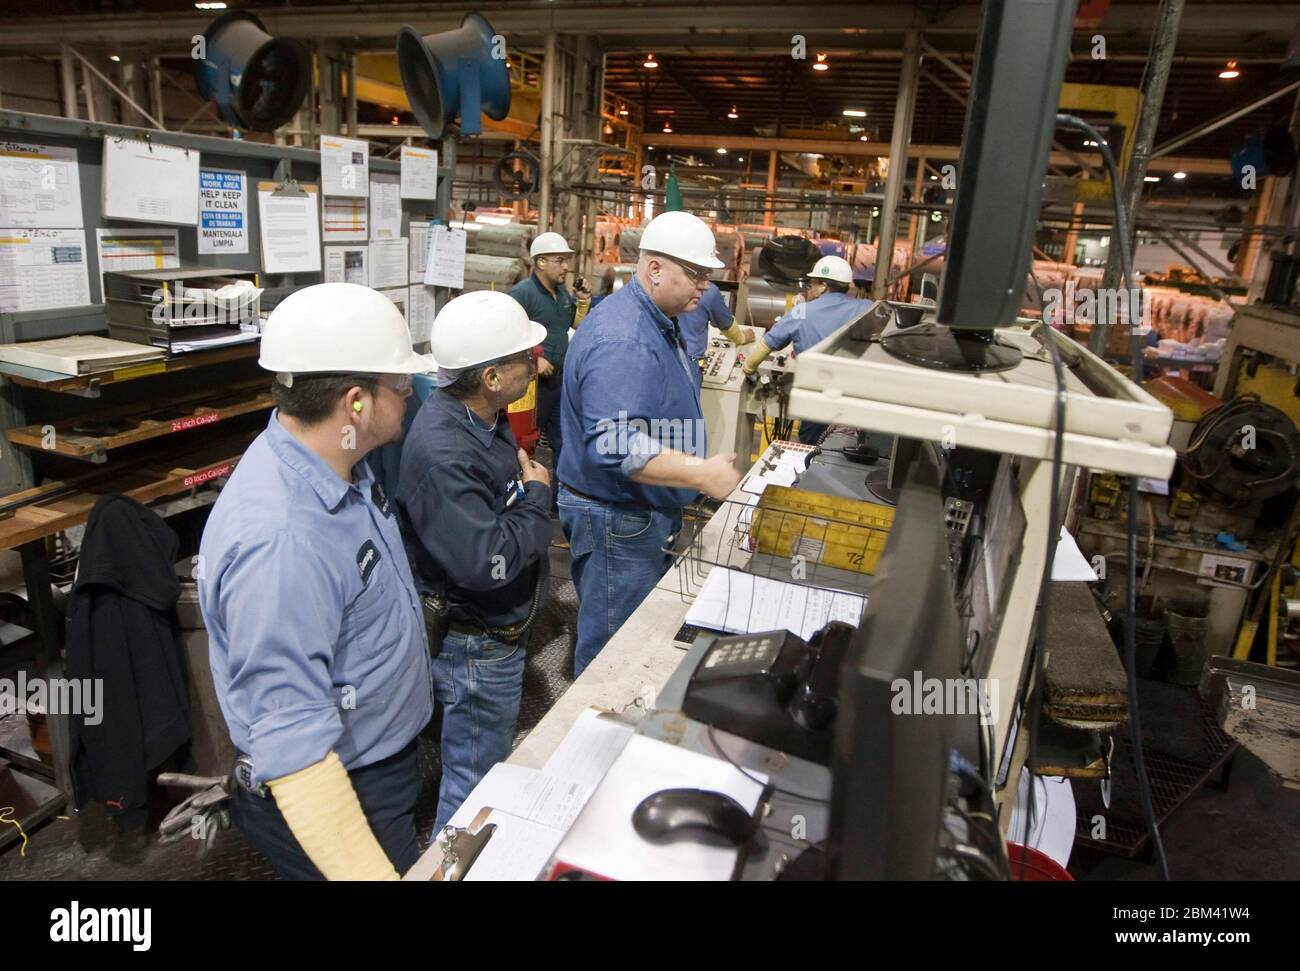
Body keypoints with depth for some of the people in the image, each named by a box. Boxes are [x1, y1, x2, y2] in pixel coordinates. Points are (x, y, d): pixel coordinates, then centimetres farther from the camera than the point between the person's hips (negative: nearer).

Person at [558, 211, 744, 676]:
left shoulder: (658, 321, 10)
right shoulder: (622, 340, -26)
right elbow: (616, 447, -35)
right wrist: (702, 474, -33)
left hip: (647, 514, 11)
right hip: (617, 521, -11)